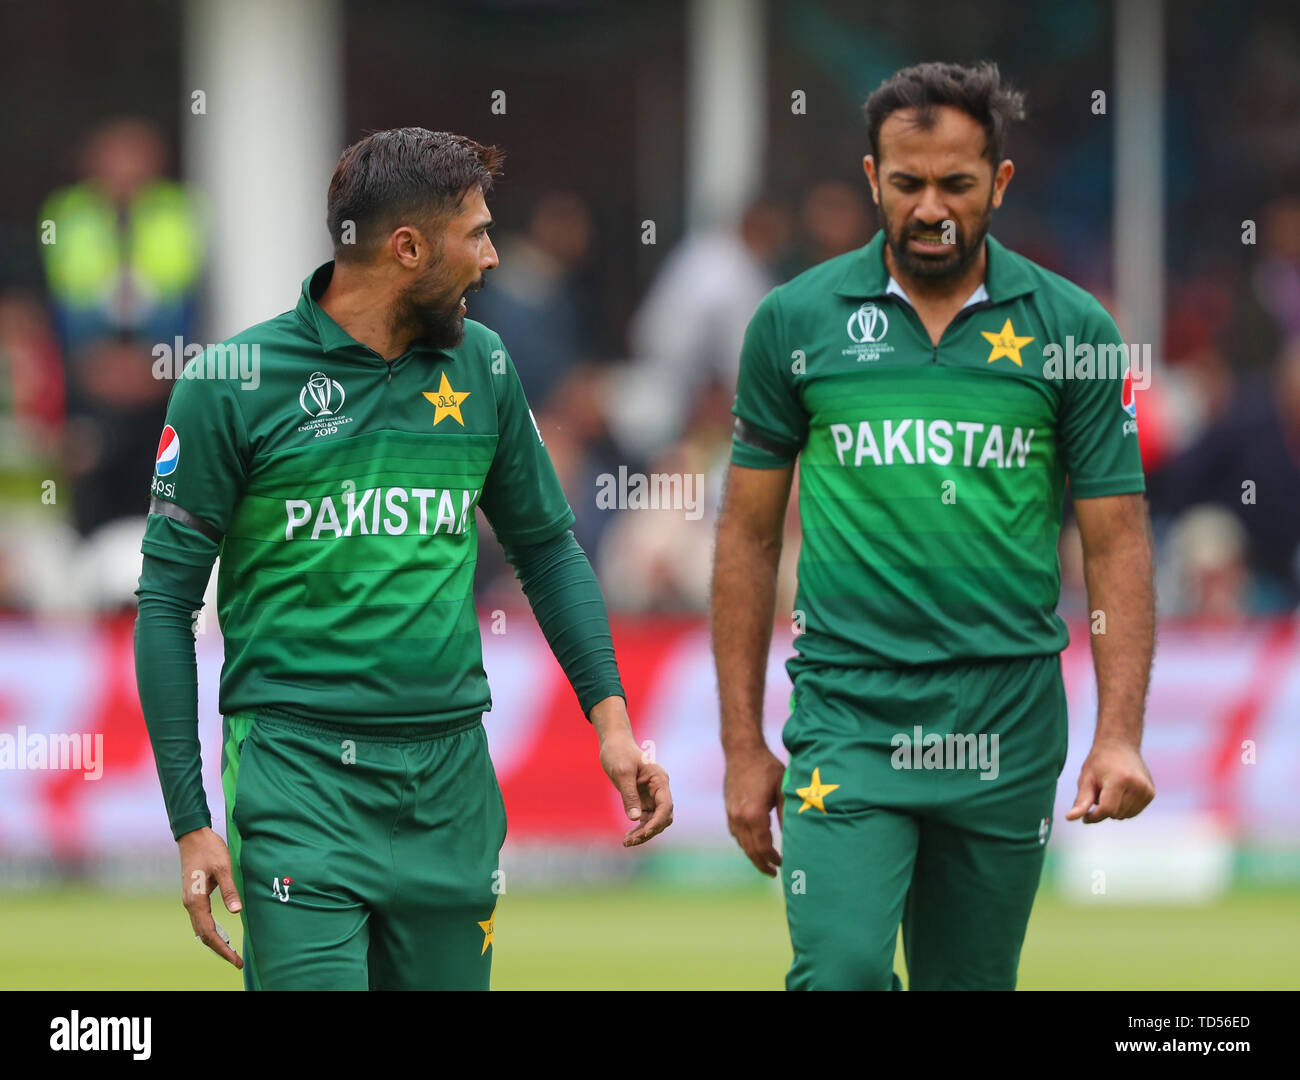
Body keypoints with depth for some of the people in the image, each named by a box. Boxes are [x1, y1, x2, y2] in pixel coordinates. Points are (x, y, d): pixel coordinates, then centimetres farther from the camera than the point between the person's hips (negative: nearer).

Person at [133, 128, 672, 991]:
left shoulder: (481, 367, 9)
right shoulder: (233, 383, -6)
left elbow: (548, 547, 20)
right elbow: (166, 602, -3)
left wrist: (611, 718, 8)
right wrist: (190, 825, -7)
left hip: (450, 783, 5)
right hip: (300, 781, -5)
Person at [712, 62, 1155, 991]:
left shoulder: (1068, 329, 2)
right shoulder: (797, 321, 2)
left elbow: (1117, 540, 2)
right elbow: (750, 534, 7)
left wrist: (1120, 734, -9)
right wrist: (743, 746, 4)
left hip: (1008, 734, 1)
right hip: (847, 717, -1)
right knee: (841, 976, -18)